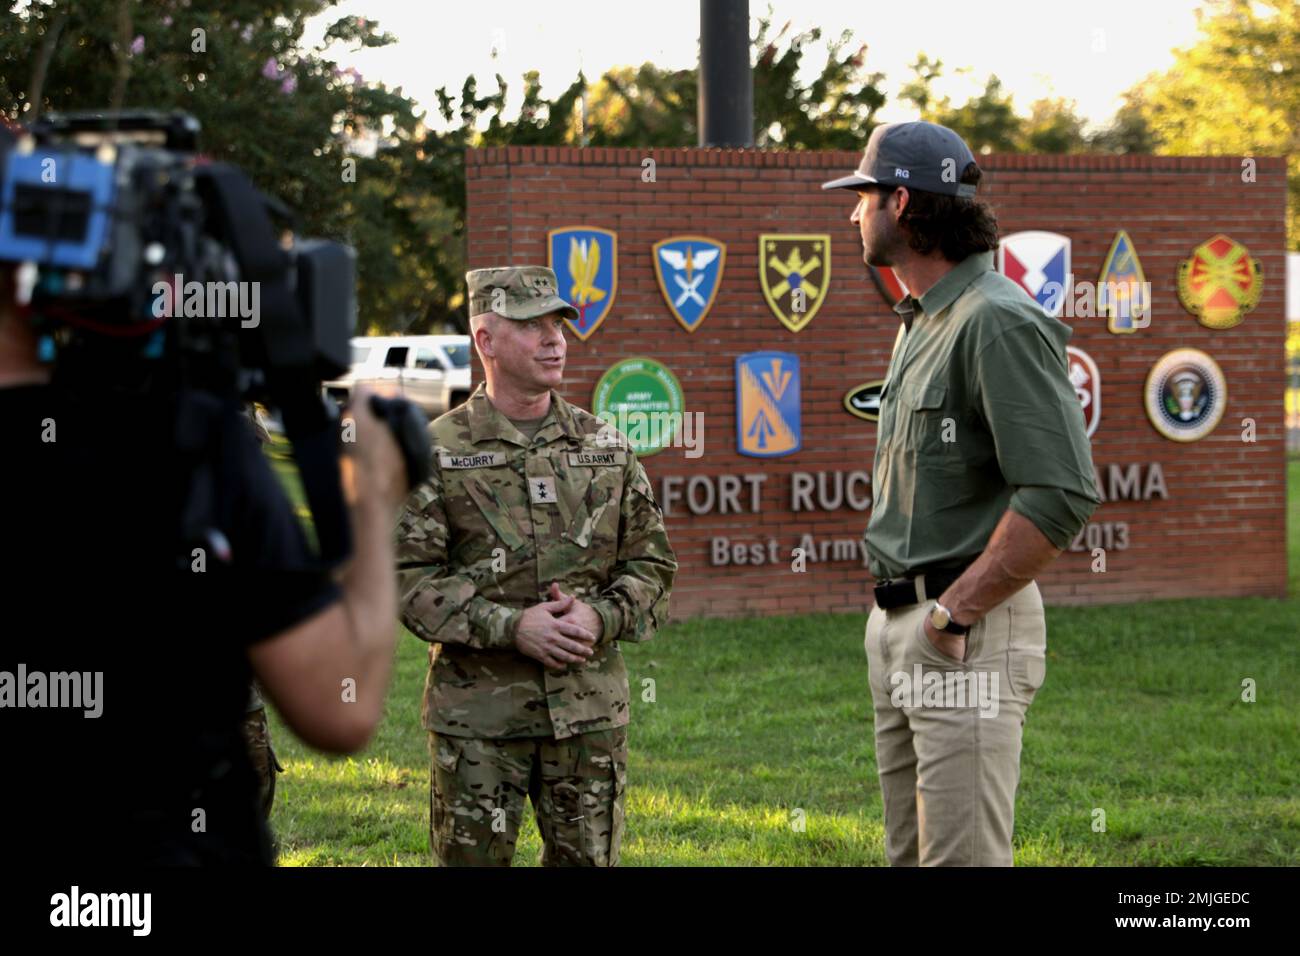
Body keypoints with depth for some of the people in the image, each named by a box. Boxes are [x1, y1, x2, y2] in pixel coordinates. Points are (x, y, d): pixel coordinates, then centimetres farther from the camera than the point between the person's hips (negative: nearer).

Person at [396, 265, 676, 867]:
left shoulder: (606, 448, 10)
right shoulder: (436, 452, -2)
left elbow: (651, 562, 11)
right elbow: (407, 578, -7)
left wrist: (600, 617, -9)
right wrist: (511, 627, -17)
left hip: (590, 711, 3)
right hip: (476, 715, -3)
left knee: (589, 860, 6)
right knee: (472, 859, 2)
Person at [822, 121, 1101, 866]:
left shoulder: (1000, 322, -15)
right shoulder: (922, 322, 17)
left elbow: (1062, 495, -24)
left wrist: (956, 611, -20)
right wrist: (896, 616, 14)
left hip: (968, 634, -10)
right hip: (898, 624, 10)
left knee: (962, 855, -10)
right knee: (912, 852, 14)